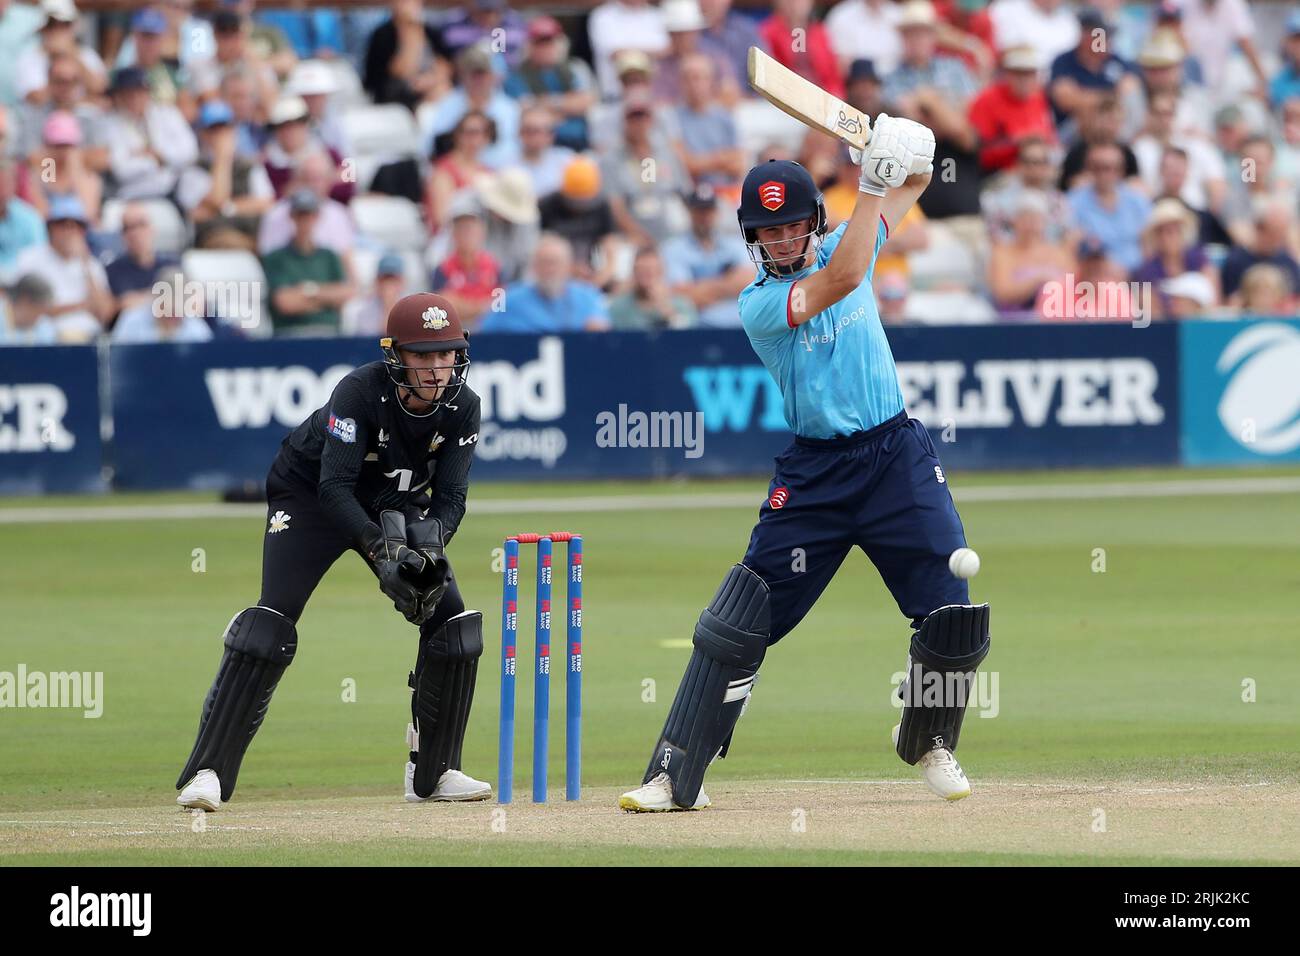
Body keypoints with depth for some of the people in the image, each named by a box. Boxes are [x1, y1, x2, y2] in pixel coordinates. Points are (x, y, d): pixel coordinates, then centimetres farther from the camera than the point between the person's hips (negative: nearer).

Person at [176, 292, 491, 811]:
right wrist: (380, 549, -48)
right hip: (311, 493, -5)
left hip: (397, 508, 5)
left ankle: (434, 770, 8)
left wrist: (428, 548, -35)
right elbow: (335, 486, -36)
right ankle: (208, 771, -22)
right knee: (271, 620, -20)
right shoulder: (360, 392, -31)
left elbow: (450, 497, -15)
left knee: (453, 621, -6)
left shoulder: (462, 407, -17)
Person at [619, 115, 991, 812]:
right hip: (815, 470, -3)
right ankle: (675, 774, -3)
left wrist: (912, 156, -9)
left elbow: (911, 186, 16)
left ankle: (928, 744, 21)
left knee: (956, 619, -6)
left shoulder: (843, 245, 6)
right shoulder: (758, 304, -9)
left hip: (898, 454, 3)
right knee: (737, 624, -7)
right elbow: (838, 283, -26)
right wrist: (873, 183, -26)